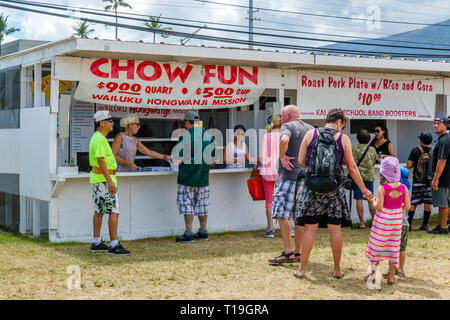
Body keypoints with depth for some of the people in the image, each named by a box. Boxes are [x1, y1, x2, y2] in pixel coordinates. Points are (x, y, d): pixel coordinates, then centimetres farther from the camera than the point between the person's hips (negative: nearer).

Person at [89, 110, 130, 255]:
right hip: (104, 179, -11)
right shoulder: (100, 139, -17)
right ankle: (114, 245, -8)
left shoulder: (97, 137, 16)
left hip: (96, 179, 11)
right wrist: (110, 181, -23)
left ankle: (96, 243, 19)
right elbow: (101, 160, -22)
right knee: (114, 211, -9)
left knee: (99, 210, 14)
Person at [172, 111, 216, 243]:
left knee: (187, 204, 0)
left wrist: (173, 158, 9)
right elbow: (213, 159, 11)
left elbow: (178, 158, -14)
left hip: (188, 177, -6)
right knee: (202, 204, 13)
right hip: (203, 177, 6)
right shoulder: (208, 136, 7)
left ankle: (189, 234, -1)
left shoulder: (185, 136, -13)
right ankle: (203, 232, 20)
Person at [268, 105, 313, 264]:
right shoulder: (310, 129, 16)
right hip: (305, 175, 8)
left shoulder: (288, 126, -6)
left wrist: (282, 156, -14)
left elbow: (284, 139, -28)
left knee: (282, 215, -6)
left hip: (289, 175, -8)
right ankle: (298, 252, 14)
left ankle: (288, 253, -10)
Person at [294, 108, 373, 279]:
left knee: (310, 228, 4)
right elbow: (352, 168, 4)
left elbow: (301, 160, 4)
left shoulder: (311, 134, 4)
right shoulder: (343, 138, 2)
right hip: (334, 188, 0)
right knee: (335, 228, 7)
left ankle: (302, 269, 7)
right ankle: (337, 270, 14)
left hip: (313, 187, 1)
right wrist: (364, 190, 13)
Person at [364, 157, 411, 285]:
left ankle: (373, 273, 16)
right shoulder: (403, 188, -5)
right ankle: (391, 277, 16)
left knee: (377, 246, 9)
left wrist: (373, 201, 1)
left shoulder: (382, 188, -16)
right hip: (397, 219, 3)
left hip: (383, 219, -3)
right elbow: (407, 206, -4)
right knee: (393, 247, 11)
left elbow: (379, 206, -19)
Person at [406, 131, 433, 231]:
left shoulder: (415, 151, -6)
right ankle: (425, 225, 7)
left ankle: (408, 223, 3)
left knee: (413, 202, 5)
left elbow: (409, 166, -10)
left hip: (418, 180, -1)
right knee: (428, 202, 6)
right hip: (430, 180, 1)